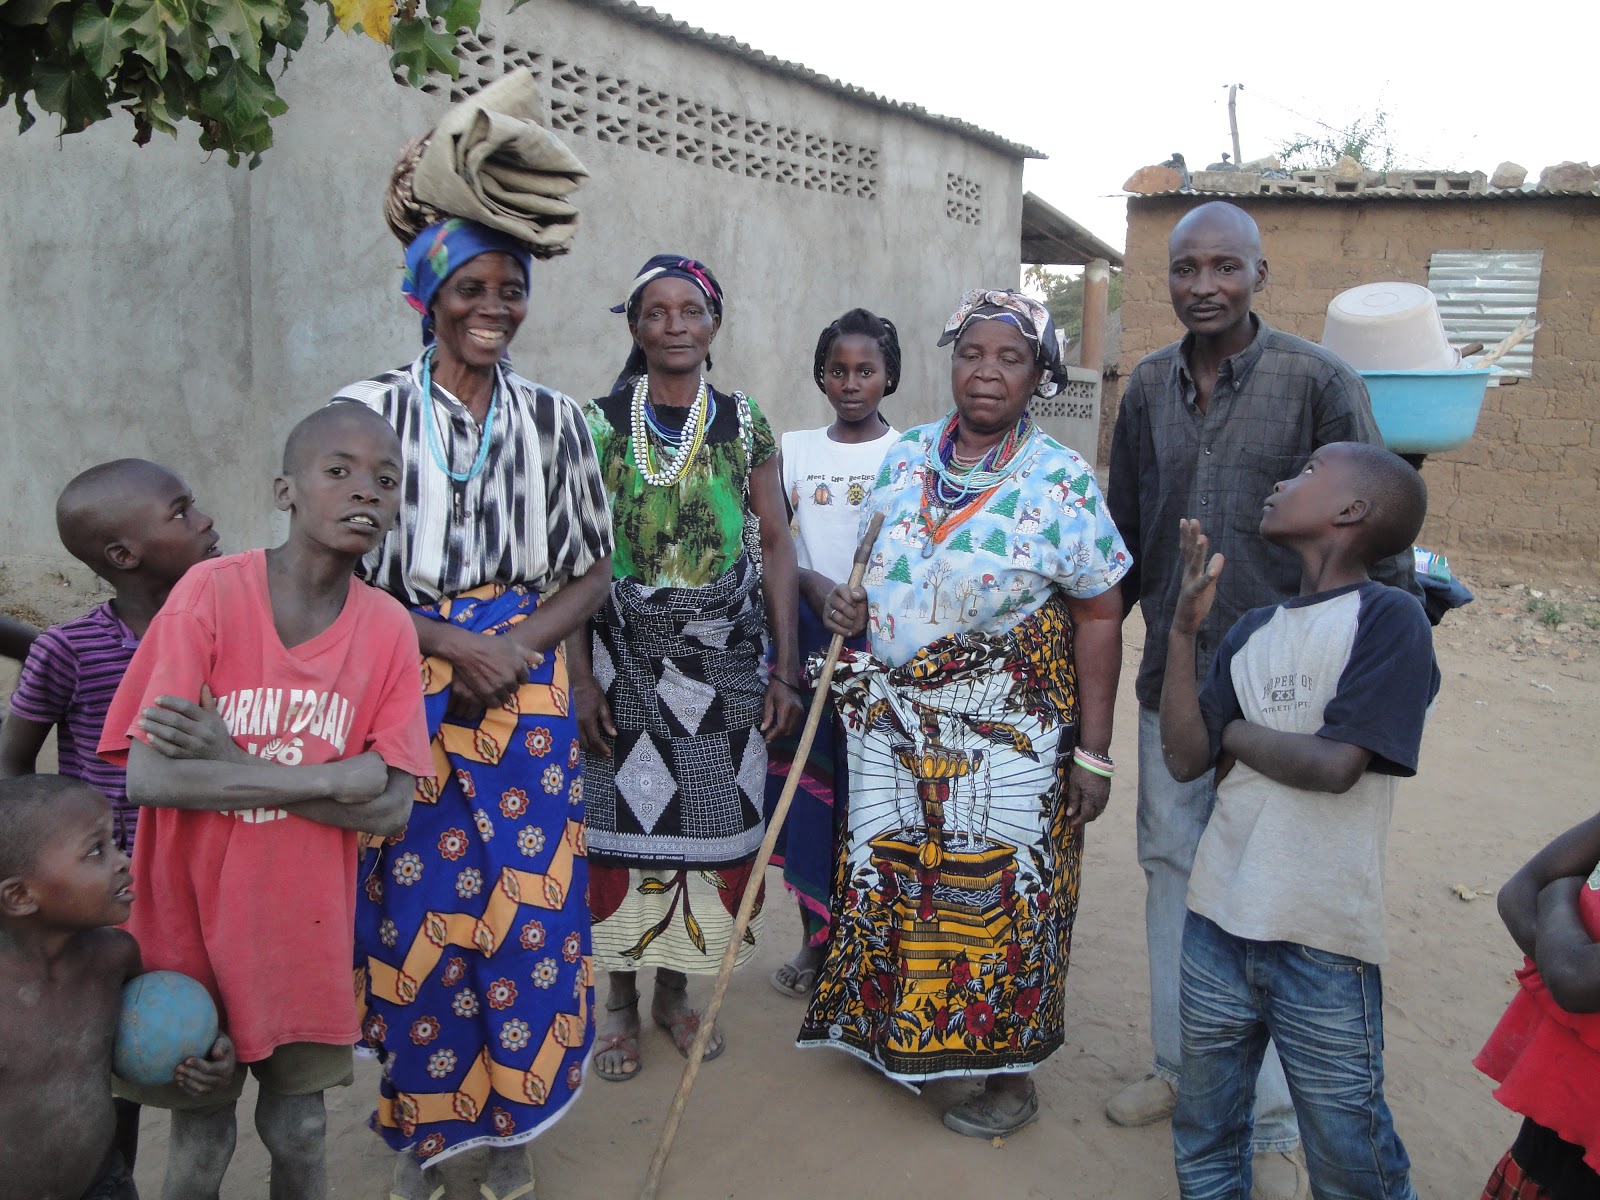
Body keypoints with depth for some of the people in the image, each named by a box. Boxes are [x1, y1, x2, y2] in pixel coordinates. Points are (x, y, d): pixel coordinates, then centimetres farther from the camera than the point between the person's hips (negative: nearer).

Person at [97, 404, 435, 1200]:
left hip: (306, 928, 2)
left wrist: (233, 764, -20)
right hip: (195, 922, -2)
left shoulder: (389, 629, -7)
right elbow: (148, 777, -21)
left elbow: (391, 810, -11)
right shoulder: (210, 592, -15)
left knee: (296, 1130, 17)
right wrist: (328, 778, -22)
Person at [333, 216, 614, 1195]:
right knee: (423, 907, 3)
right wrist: (457, 643, -14)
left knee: (528, 901, 4)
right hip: (411, 696, -1)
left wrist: (520, 642, -10)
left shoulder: (554, 417, 5)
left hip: (528, 693, 2)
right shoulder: (372, 410, -2)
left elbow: (594, 571, 8)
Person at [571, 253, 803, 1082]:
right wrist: (581, 676, -9)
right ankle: (622, 1000, 21)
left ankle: (675, 989, 26)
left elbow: (775, 547, 4)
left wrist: (784, 669, -1)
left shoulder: (746, 424, 4)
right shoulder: (598, 422, 0)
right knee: (623, 819, 3)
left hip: (725, 654, 2)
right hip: (627, 655, -1)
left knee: (711, 819, 6)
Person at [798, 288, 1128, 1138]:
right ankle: (896, 1035, 36)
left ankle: (1007, 1069, 24)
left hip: (1006, 732, -4)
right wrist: (849, 604, -4)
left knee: (998, 889, 4)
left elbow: (1099, 618, -8)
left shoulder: (1061, 483, -9)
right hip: (895, 718, 5)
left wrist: (1093, 752, -11)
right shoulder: (905, 457, 5)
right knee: (892, 876, 13)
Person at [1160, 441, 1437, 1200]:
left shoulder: (1388, 617, -10)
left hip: (1323, 944, -6)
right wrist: (1184, 629, -5)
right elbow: (1185, 758, 0)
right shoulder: (1253, 631, 8)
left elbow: (1333, 765, -20)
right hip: (1217, 921, 6)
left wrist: (1237, 734, -4)